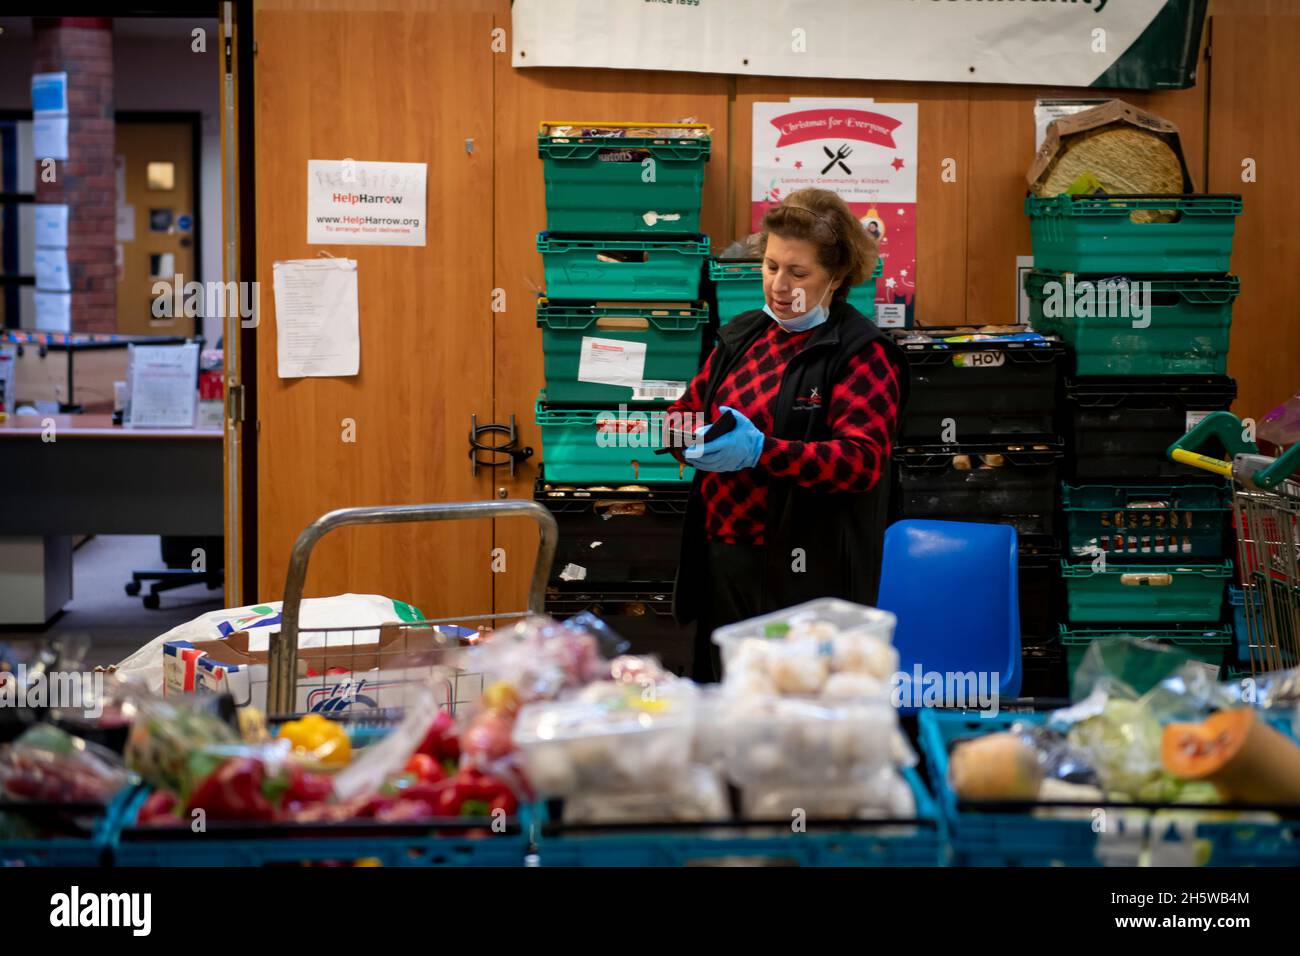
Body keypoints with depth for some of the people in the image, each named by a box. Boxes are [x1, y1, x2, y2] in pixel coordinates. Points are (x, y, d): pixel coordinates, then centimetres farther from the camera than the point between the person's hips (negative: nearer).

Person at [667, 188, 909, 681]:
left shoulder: (861, 353, -7)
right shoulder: (741, 335, 14)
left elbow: (862, 459, -18)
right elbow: (688, 410, 22)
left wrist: (761, 452, -31)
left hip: (804, 573, -6)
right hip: (721, 561, 7)